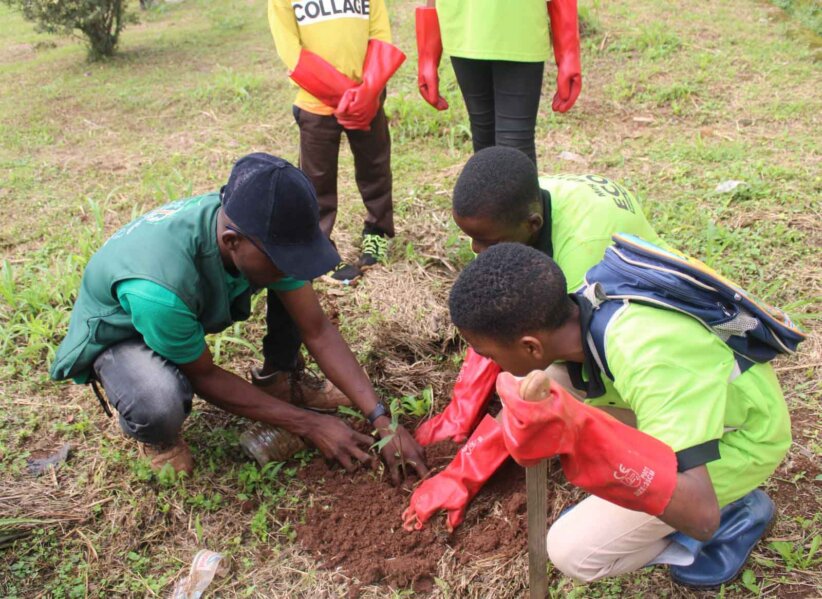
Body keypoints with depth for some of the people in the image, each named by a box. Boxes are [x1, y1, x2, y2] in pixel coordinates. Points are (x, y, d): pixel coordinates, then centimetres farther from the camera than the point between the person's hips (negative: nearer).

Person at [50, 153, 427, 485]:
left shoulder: (263, 230, -26)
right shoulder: (161, 286, -43)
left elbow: (318, 331, -18)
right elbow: (203, 377, -25)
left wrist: (381, 418, -23)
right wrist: (308, 424, -21)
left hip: (195, 311, 5)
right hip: (119, 330, -5)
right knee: (159, 406, -38)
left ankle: (280, 379, 6)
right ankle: (155, 435, -1)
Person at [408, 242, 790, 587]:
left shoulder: (649, 365, -41)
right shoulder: (565, 315, -17)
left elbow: (700, 516, -42)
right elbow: (519, 401, 3)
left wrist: (576, 433, -53)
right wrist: (461, 476, 6)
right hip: (698, 395, 7)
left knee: (573, 550, -12)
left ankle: (737, 515, 6)